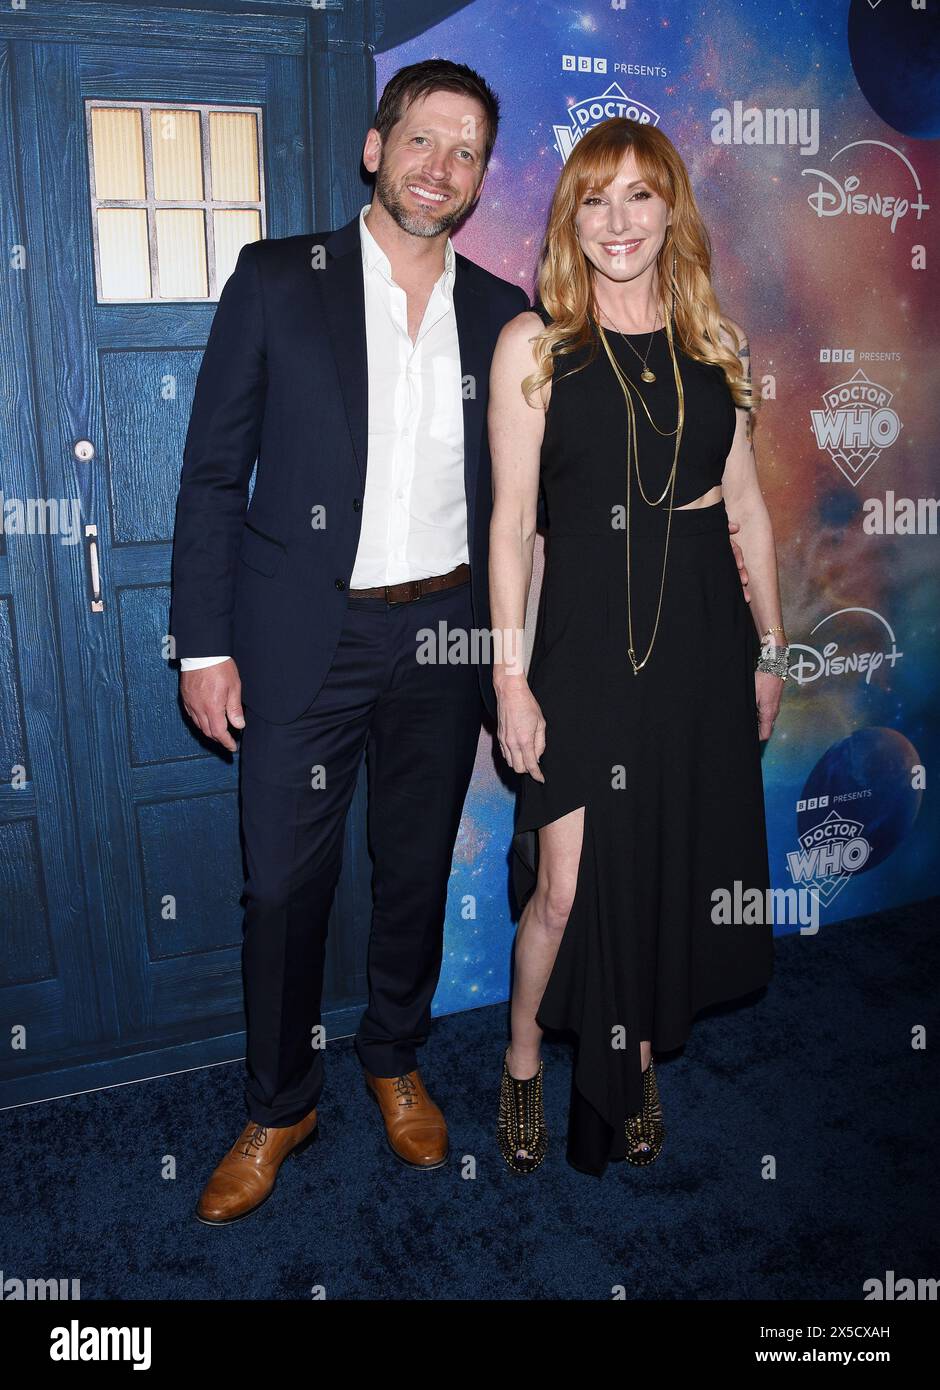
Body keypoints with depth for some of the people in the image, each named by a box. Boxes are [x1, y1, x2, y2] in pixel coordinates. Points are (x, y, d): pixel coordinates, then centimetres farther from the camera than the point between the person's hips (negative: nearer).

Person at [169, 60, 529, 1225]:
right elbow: (213, 471, -2)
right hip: (302, 638, -2)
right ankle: (279, 1108, 28)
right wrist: (204, 643, -7)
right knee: (284, 884, 5)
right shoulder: (275, 281, -1)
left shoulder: (503, 316, 7)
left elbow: (513, 494, 11)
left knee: (418, 869, 14)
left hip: (444, 636, 3)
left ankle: (396, 1061, 39)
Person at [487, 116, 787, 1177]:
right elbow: (510, 519, -5)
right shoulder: (533, 343, -2)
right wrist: (510, 676, -9)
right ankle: (523, 1065, 26)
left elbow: (745, 502, 12)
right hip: (587, 630, -3)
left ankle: (638, 1068, 35)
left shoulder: (716, 343, 8)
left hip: (704, 631, 4)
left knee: (675, 866, 12)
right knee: (570, 883, -4)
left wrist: (770, 646, 11)